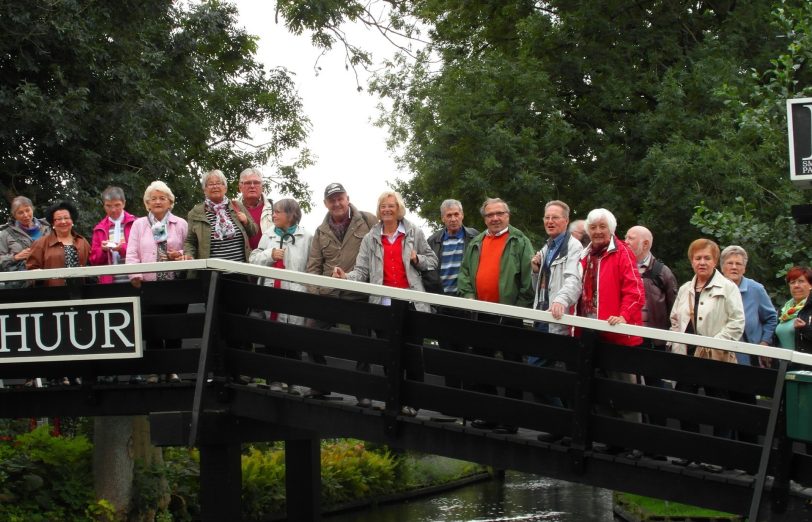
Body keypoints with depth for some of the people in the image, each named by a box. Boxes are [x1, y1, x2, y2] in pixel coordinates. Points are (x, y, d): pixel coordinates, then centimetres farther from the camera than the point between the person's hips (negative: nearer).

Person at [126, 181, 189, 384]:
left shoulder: (180, 224, 10)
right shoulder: (139, 225, 9)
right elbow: (132, 254, 1)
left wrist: (180, 255, -12)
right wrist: (135, 276, -12)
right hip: (149, 284, 0)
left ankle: (172, 369, 10)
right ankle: (153, 370, 6)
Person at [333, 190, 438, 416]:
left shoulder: (414, 234, 8)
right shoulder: (370, 239, 11)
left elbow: (432, 261, 15)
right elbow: (362, 270, 3)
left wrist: (418, 259, -6)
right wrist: (346, 277, -17)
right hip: (384, 301, 2)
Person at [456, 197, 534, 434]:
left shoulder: (519, 242, -3)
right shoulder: (476, 244, 14)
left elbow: (528, 276, -8)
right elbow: (465, 272, 16)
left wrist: (522, 306, -14)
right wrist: (467, 295, -1)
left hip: (509, 314, -6)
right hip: (481, 313, 6)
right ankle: (485, 414, 19)